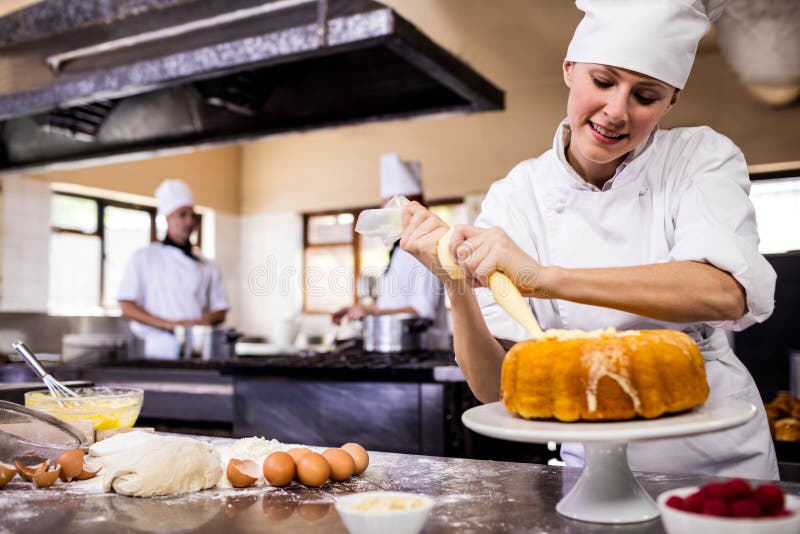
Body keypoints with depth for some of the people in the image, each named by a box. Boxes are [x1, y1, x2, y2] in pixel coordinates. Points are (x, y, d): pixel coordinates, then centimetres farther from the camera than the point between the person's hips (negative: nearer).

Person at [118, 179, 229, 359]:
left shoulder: (207, 266, 15)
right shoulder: (143, 258, 8)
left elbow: (220, 310, 17)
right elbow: (127, 307, 2)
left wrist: (207, 320, -7)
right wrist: (169, 324, -10)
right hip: (161, 349, -2)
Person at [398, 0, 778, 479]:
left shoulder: (702, 157, -3)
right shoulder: (516, 197, -5)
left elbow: (727, 292, -23)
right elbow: (495, 386, -7)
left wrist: (544, 278, -30)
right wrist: (458, 287, -24)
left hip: (720, 457, 0)